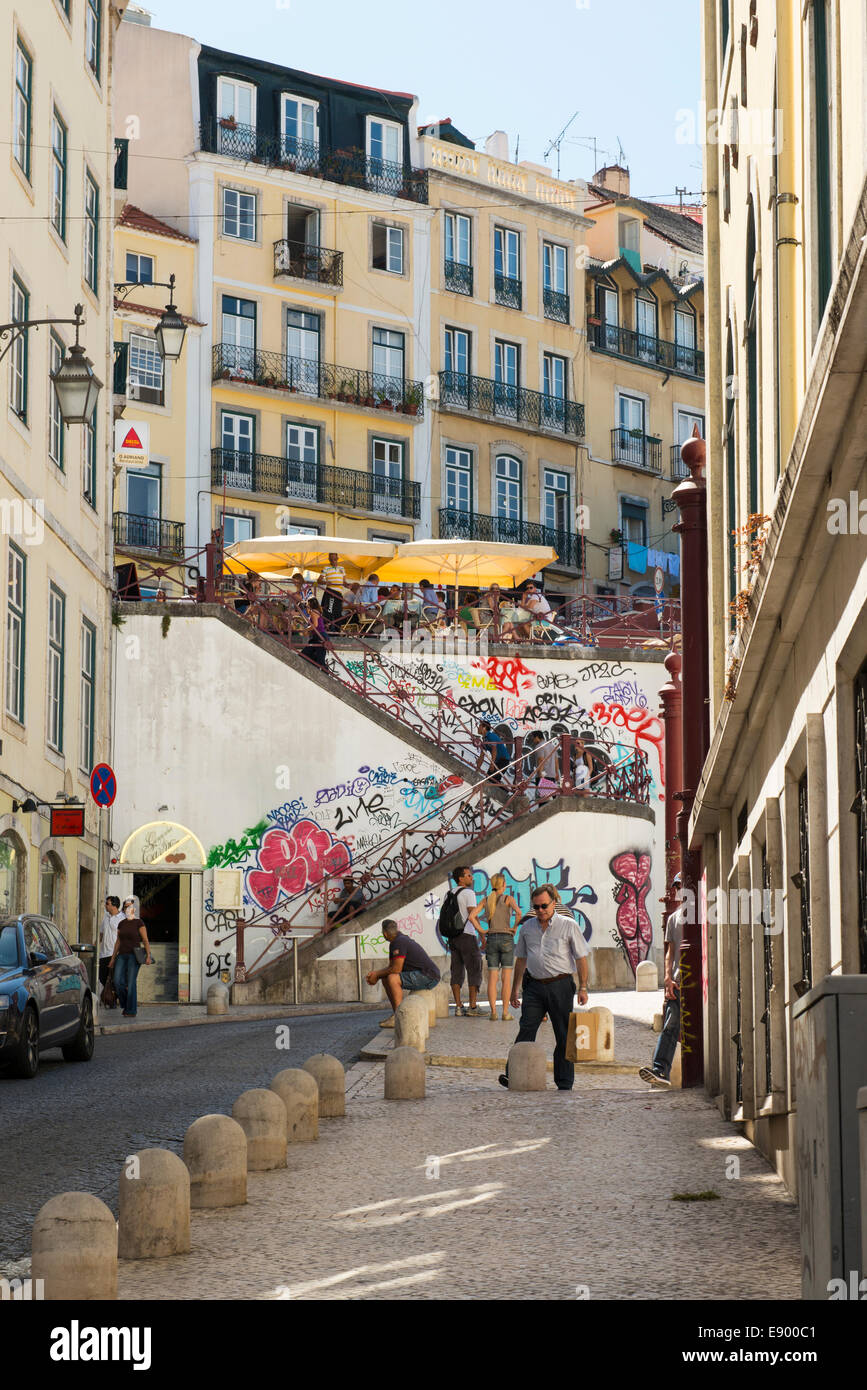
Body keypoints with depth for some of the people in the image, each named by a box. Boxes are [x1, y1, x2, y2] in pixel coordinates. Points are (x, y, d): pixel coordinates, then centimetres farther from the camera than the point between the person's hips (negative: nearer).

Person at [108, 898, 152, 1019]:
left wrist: (148, 956, -17)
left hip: (134, 955, -5)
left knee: (131, 983, -9)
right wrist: (113, 958, 17)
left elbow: (145, 940, -6)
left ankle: (132, 1010, -2)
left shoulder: (139, 922, -3)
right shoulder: (121, 924, 13)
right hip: (122, 955, 5)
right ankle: (126, 1004, 12)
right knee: (118, 981, -8)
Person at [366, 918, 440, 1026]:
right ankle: (395, 1014, 11)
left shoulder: (399, 942, -17)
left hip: (428, 977, -11)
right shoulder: (400, 939, 14)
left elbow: (396, 969, -20)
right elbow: (391, 967, 21)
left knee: (392, 979, -27)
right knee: (385, 979, 12)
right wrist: (376, 973, 5)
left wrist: (377, 974, -6)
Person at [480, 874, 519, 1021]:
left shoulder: (486, 900, 7)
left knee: (492, 978, 2)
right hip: (506, 938, -3)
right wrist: (515, 928, -8)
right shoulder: (508, 898, -2)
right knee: (506, 978, 1)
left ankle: (493, 1012, -5)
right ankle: (505, 1012, -3)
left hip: (491, 939, 3)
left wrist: (482, 930, 4)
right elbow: (518, 912, -21)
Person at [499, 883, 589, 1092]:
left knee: (564, 1037, 1)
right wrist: (515, 989, 18)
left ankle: (565, 1084, 7)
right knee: (526, 1031, -10)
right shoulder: (527, 928, 13)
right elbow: (521, 959, 21)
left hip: (560, 986, -3)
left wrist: (583, 988, -7)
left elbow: (581, 958, 1)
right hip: (534, 986, 3)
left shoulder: (568, 926, 1)